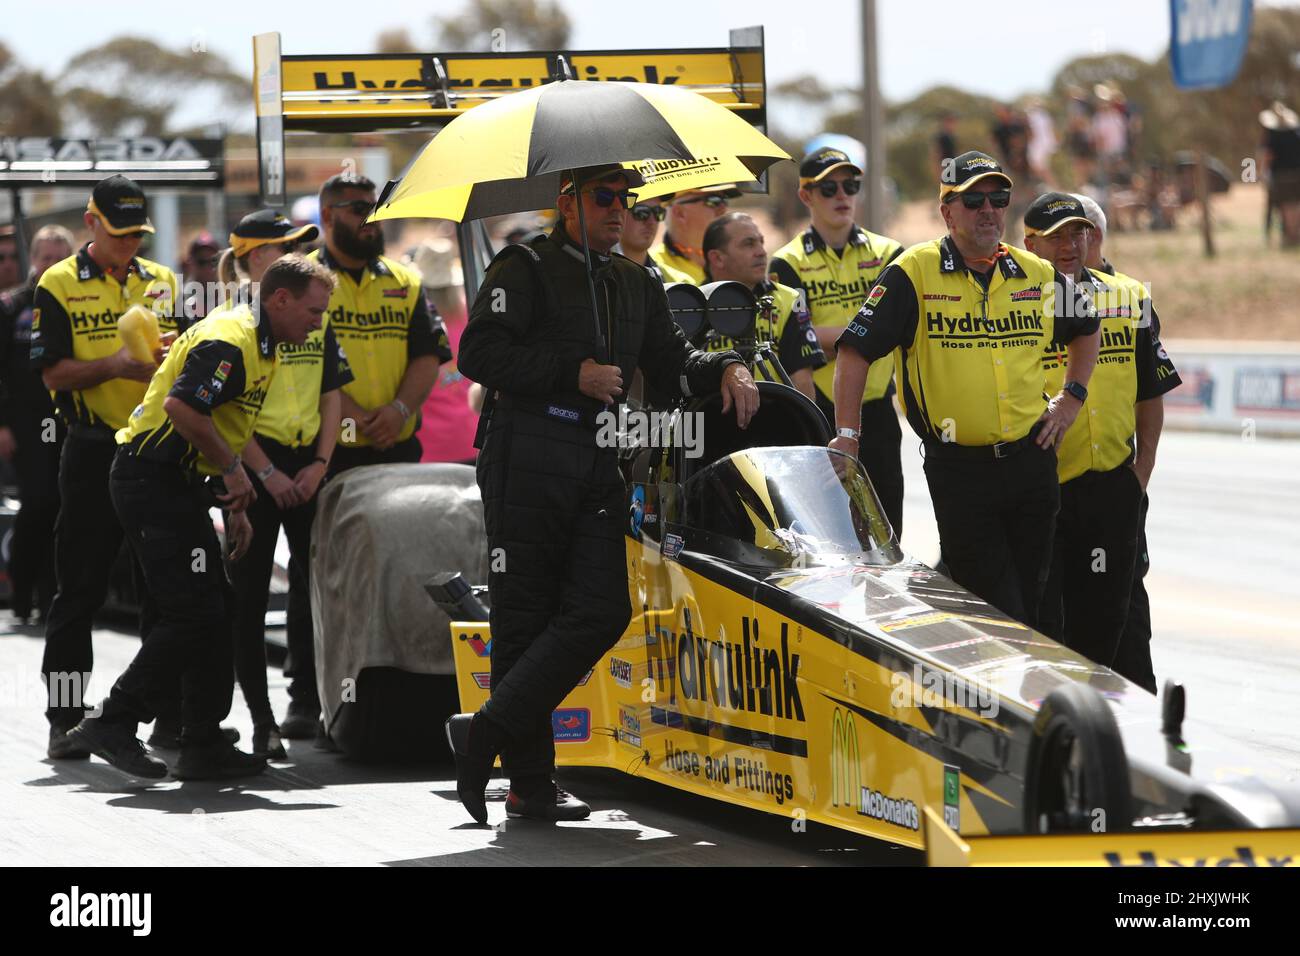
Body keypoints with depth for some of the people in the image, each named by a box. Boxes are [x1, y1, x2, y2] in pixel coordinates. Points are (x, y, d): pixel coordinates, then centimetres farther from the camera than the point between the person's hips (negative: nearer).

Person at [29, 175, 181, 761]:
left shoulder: (162, 283, 13)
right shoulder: (58, 286, 0)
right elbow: (53, 372, -6)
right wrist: (114, 365, -20)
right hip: (93, 450, -4)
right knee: (81, 588, 0)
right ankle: (64, 718, 5)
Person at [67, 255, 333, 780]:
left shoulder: (256, 345, 17)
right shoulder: (228, 342, -18)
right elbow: (183, 407, -29)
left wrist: (234, 508, 19)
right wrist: (233, 470, -19)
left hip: (177, 484, 11)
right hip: (153, 482, -11)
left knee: (213, 610, 10)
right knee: (193, 613, -13)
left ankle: (204, 745, 13)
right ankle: (113, 724, -9)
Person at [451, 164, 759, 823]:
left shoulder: (634, 286, 22)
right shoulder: (527, 269, 0)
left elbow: (671, 361, 23)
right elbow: (479, 354, -10)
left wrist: (724, 369, 3)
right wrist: (573, 372, -13)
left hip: (600, 468, 6)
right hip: (528, 464, -6)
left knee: (601, 612, -6)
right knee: (526, 617, -3)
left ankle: (485, 734, 0)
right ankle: (529, 780, 0)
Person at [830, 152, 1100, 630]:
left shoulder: (1038, 275, 8)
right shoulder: (914, 273, -5)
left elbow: (1085, 329, 27)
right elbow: (855, 350, -7)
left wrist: (1072, 397, 15)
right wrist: (846, 436, -13)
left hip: (1031, 460, 4)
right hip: (959, 469, -4)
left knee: (1031, 599, 9)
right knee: (990, 606, -7)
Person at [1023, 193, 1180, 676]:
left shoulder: (1129, 300, 8)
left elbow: (1150, 394, 13)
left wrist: (1142, 468, 8)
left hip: (1113, 486, 4)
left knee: (1104, 609, 9)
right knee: (1040, 616, -2)